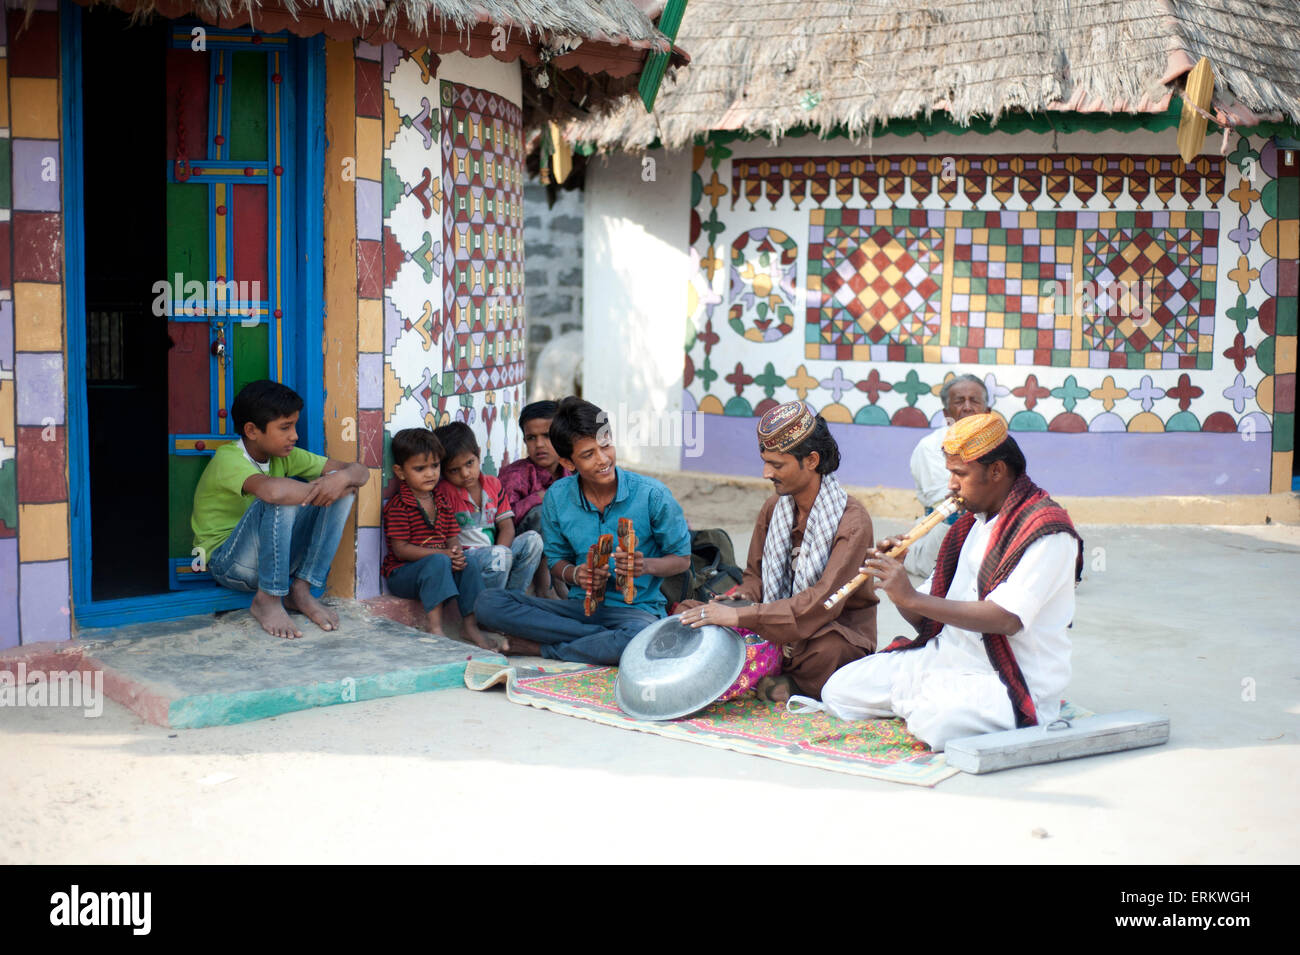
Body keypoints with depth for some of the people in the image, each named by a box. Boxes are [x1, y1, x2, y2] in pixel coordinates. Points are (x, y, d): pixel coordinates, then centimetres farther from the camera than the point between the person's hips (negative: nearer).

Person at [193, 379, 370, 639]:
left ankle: (301, 590, -9)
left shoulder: (284, 455, 2)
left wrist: (342, 478, -25)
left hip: (275, 557, 7)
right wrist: (316, 491, -27)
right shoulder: (228, 459, -20)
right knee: (280, 500, -34)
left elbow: (360, 472, -1)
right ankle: (267, 599, -19)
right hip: (227, 563, -7)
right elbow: (271, 489, -45)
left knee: (342, 487, -9)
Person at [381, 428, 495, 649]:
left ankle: (470, 623, -11)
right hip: (401, 573, -6)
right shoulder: (398, 506, -11)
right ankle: (434, 626, -39)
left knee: (470, 568, -17)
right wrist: (443, 554, -22)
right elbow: (401, 549, -16)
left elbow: (452, 537, 10)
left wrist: (456, 554, -16)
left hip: (440, 566, 6)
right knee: (438, 562, -33)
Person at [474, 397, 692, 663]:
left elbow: (682, 558, 1)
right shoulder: (557, 498, 0)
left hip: (635, 608, -3)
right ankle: (601, 638, -19)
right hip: (580, 605, 3)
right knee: (489, 603, -17)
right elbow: (556, 560, 11)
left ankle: (541, 648, -16)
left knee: (639, 635, -42)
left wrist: (646, 566, -20)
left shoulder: (652, 495, -9)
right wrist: (574, 574, -14)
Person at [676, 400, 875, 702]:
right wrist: (737, 601, -11)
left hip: (839, 635, -6)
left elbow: (823, 602, -29)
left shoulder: (852, 521, -18)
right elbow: (756, 576, 15)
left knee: (827, 648, -43)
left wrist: (740, 616, -34)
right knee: (686, 612, -8)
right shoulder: (774, 507, 6)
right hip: (776, 633, 7)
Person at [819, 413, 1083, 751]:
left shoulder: (1047, 530, -13)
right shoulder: (972, 522, 14)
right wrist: (895, 580, -6)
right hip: (946, 656, 8)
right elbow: (925, 619, 15)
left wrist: (911, 597, -27)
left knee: (934, 722, -35)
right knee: (838, 690, -2)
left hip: (1010, 680, -8)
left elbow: (1006, 618, -26)